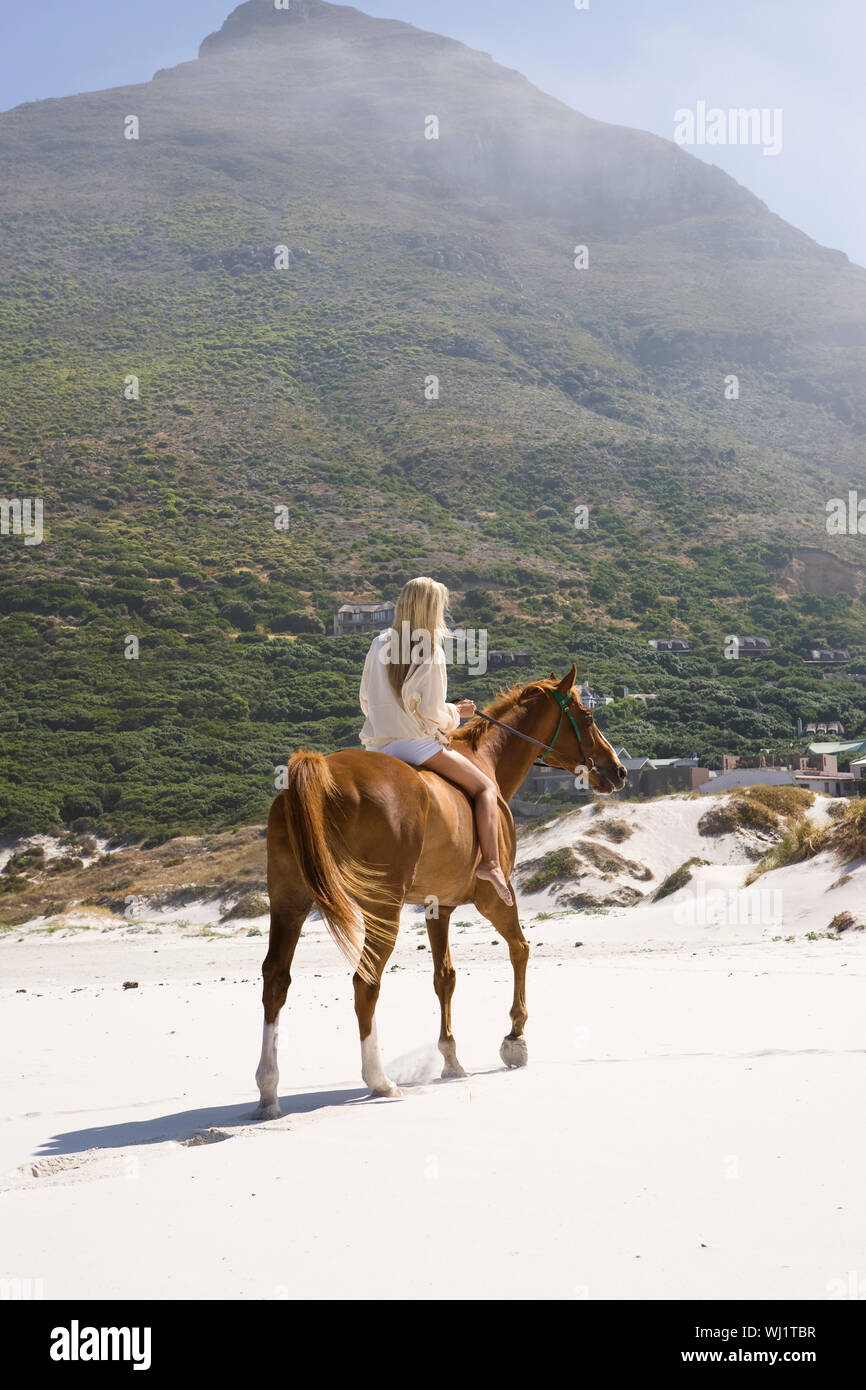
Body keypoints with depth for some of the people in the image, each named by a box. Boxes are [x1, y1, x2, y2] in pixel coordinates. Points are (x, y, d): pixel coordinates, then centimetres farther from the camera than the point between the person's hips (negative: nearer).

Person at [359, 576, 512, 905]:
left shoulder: (380, 643, 6)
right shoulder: (429, 651, -12)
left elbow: (367, 699, 13)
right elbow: (432, 713, -14)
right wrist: (456, 713, 6)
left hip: (378, 743, 7)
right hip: (415, 741, -7)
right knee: (485, 787, 1)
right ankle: (490, 864, -13)